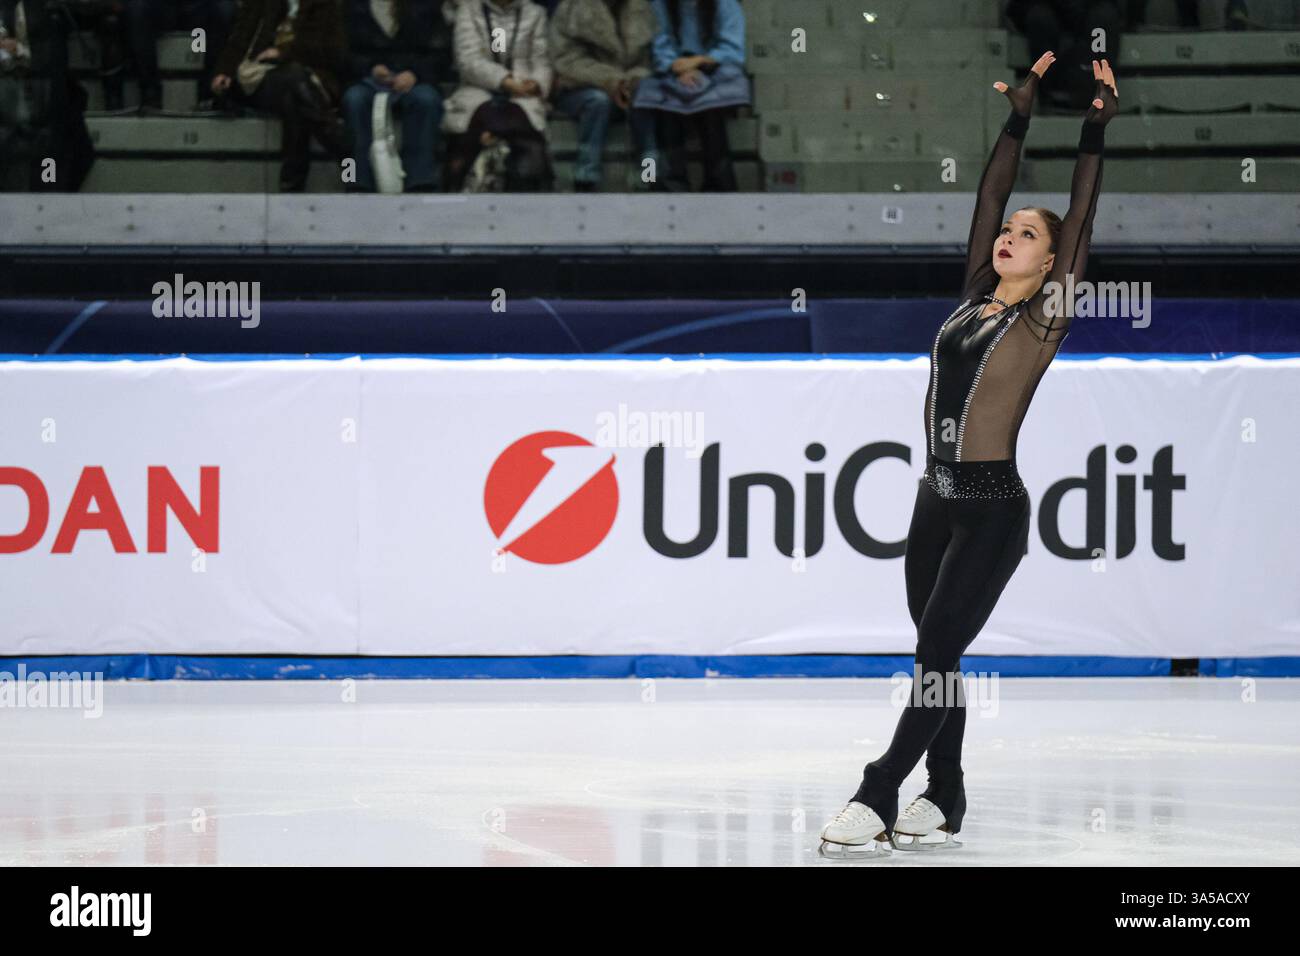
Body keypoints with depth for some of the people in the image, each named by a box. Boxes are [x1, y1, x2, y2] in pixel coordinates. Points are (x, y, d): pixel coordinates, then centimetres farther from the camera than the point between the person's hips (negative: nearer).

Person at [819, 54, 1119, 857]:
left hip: (992, 508, -7)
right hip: (938, 498, 7)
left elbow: (1082, 221, -8)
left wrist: (1095, 132, -10)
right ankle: (944, 802, 14)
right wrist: (1019, 119, 16)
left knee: (936, 655, -10)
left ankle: (878, 801, -14)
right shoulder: (977, 299, 11)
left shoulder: (1045, 320, -4)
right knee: (937, 654, 8)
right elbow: (990, 197, 15)